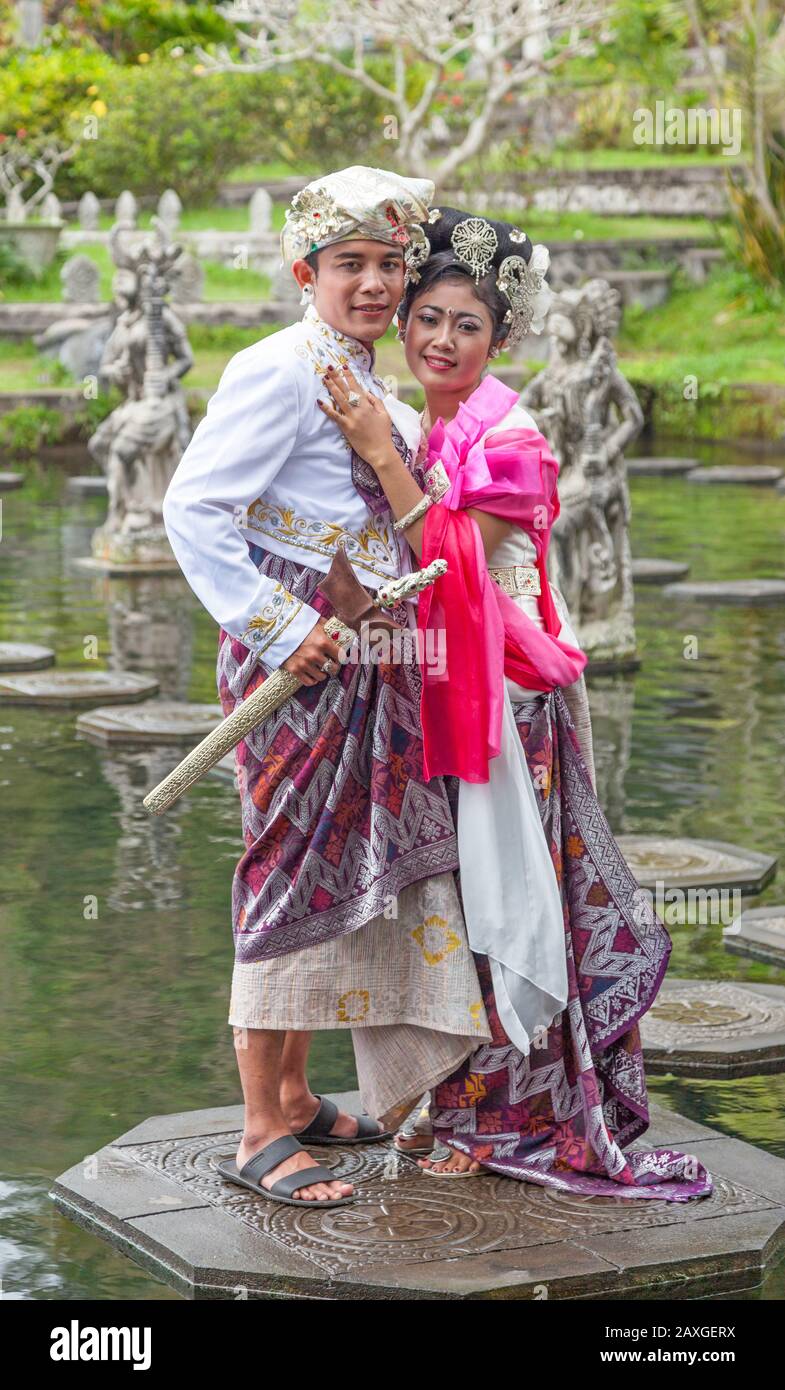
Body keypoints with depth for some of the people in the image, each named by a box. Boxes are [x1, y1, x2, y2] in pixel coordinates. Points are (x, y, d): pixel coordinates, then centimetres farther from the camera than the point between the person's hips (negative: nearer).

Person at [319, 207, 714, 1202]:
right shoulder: (401, 423, 9)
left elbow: (454, 561, -23)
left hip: (501, 694, -7)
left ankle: (505, 1111, 8)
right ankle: (456, 1103, 22)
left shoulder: (509, 440, -12)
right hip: (424, 690, 7)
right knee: (443, 891, 12)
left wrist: (384, 458, -24)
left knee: (495, 885, -2)